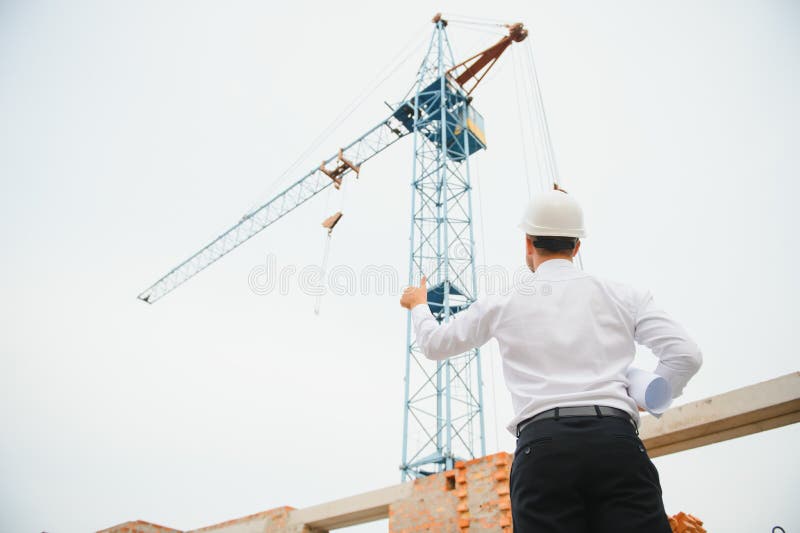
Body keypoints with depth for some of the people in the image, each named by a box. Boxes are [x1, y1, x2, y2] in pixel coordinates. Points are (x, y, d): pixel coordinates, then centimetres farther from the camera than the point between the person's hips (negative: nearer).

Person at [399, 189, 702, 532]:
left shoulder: (503, 304, 14)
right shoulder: (623, 295, 15)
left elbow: (434, 344, 26)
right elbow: (685, 355, 6)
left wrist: (418, 305, 48)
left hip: (542, 444, 0)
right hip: (617, 439, 1)